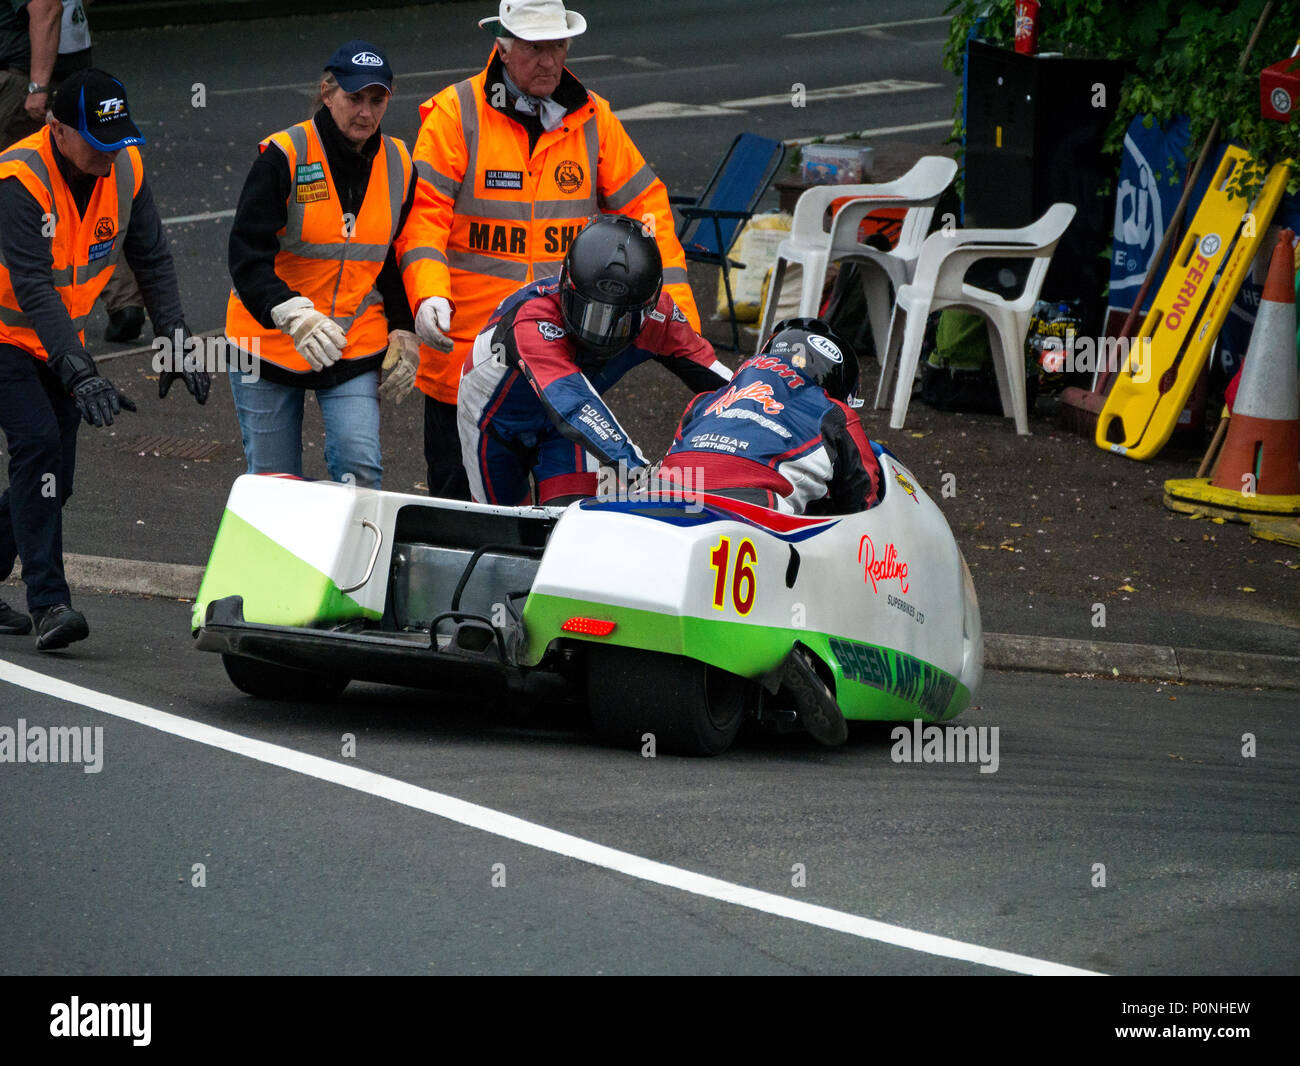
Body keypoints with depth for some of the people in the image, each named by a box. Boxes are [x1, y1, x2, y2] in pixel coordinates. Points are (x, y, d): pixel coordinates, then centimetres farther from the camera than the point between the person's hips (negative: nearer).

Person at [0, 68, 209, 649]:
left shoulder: (124, 168, -9)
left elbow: (152, 261, 1)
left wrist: (175, 341, -10)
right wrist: (81, 376, -44)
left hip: (61, 339, 7)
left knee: (53, 479, 4)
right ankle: (48, 602, -24)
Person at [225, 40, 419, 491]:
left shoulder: (398, 165, 2)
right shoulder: (283, 157, -14)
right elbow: (247, 257, -20)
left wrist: (403, 333, 6)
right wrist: (294, 316, -35)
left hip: (356, 348, 3)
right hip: (271, 344, -3)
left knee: (360, 467, -16)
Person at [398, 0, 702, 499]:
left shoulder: (591, 118, 5)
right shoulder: (455, 114, -5)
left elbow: (644, 210, 8)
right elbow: (423, 214, -10)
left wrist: (679, 316, 1)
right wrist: (428, 295, -26)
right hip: (467, 344, -2)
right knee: (461, 497, 7)